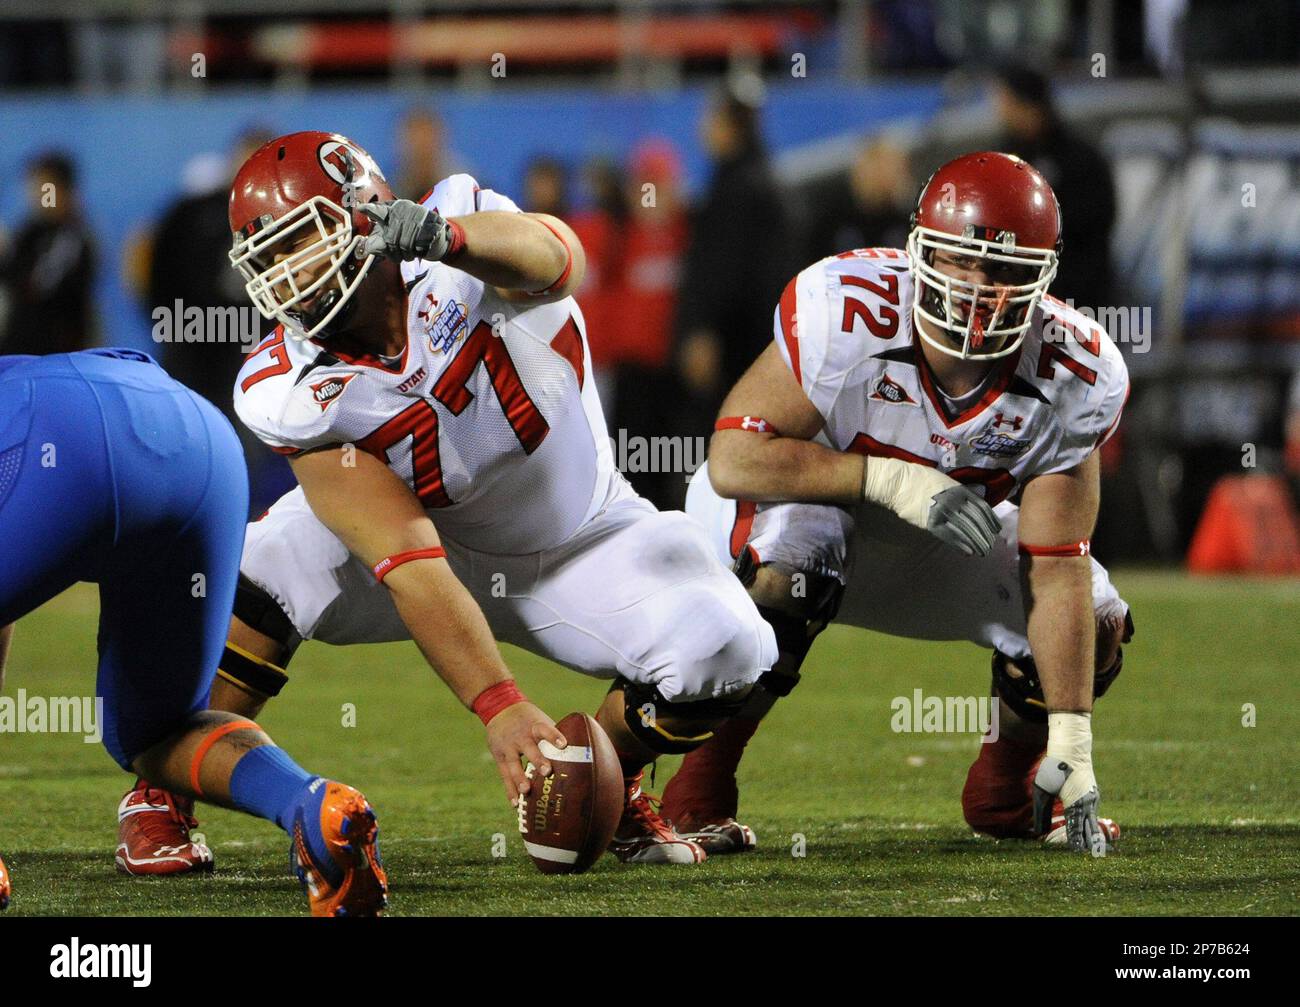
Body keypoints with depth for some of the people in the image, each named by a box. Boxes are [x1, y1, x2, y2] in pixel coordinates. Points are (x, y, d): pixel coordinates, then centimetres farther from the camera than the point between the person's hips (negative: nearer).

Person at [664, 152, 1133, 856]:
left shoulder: (1074, 378, -23)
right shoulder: (847, 317, -34)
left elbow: (1056, 569, -20)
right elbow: (735, 459, -33)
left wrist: (1072, 745, -23)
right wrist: (891, 478, -39)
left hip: (941, 536, 4)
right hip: (804, 502, -4)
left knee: (1098, 630, -10)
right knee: (788, 569, -38)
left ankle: (1006, 791, 20)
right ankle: (697, 795, -20)